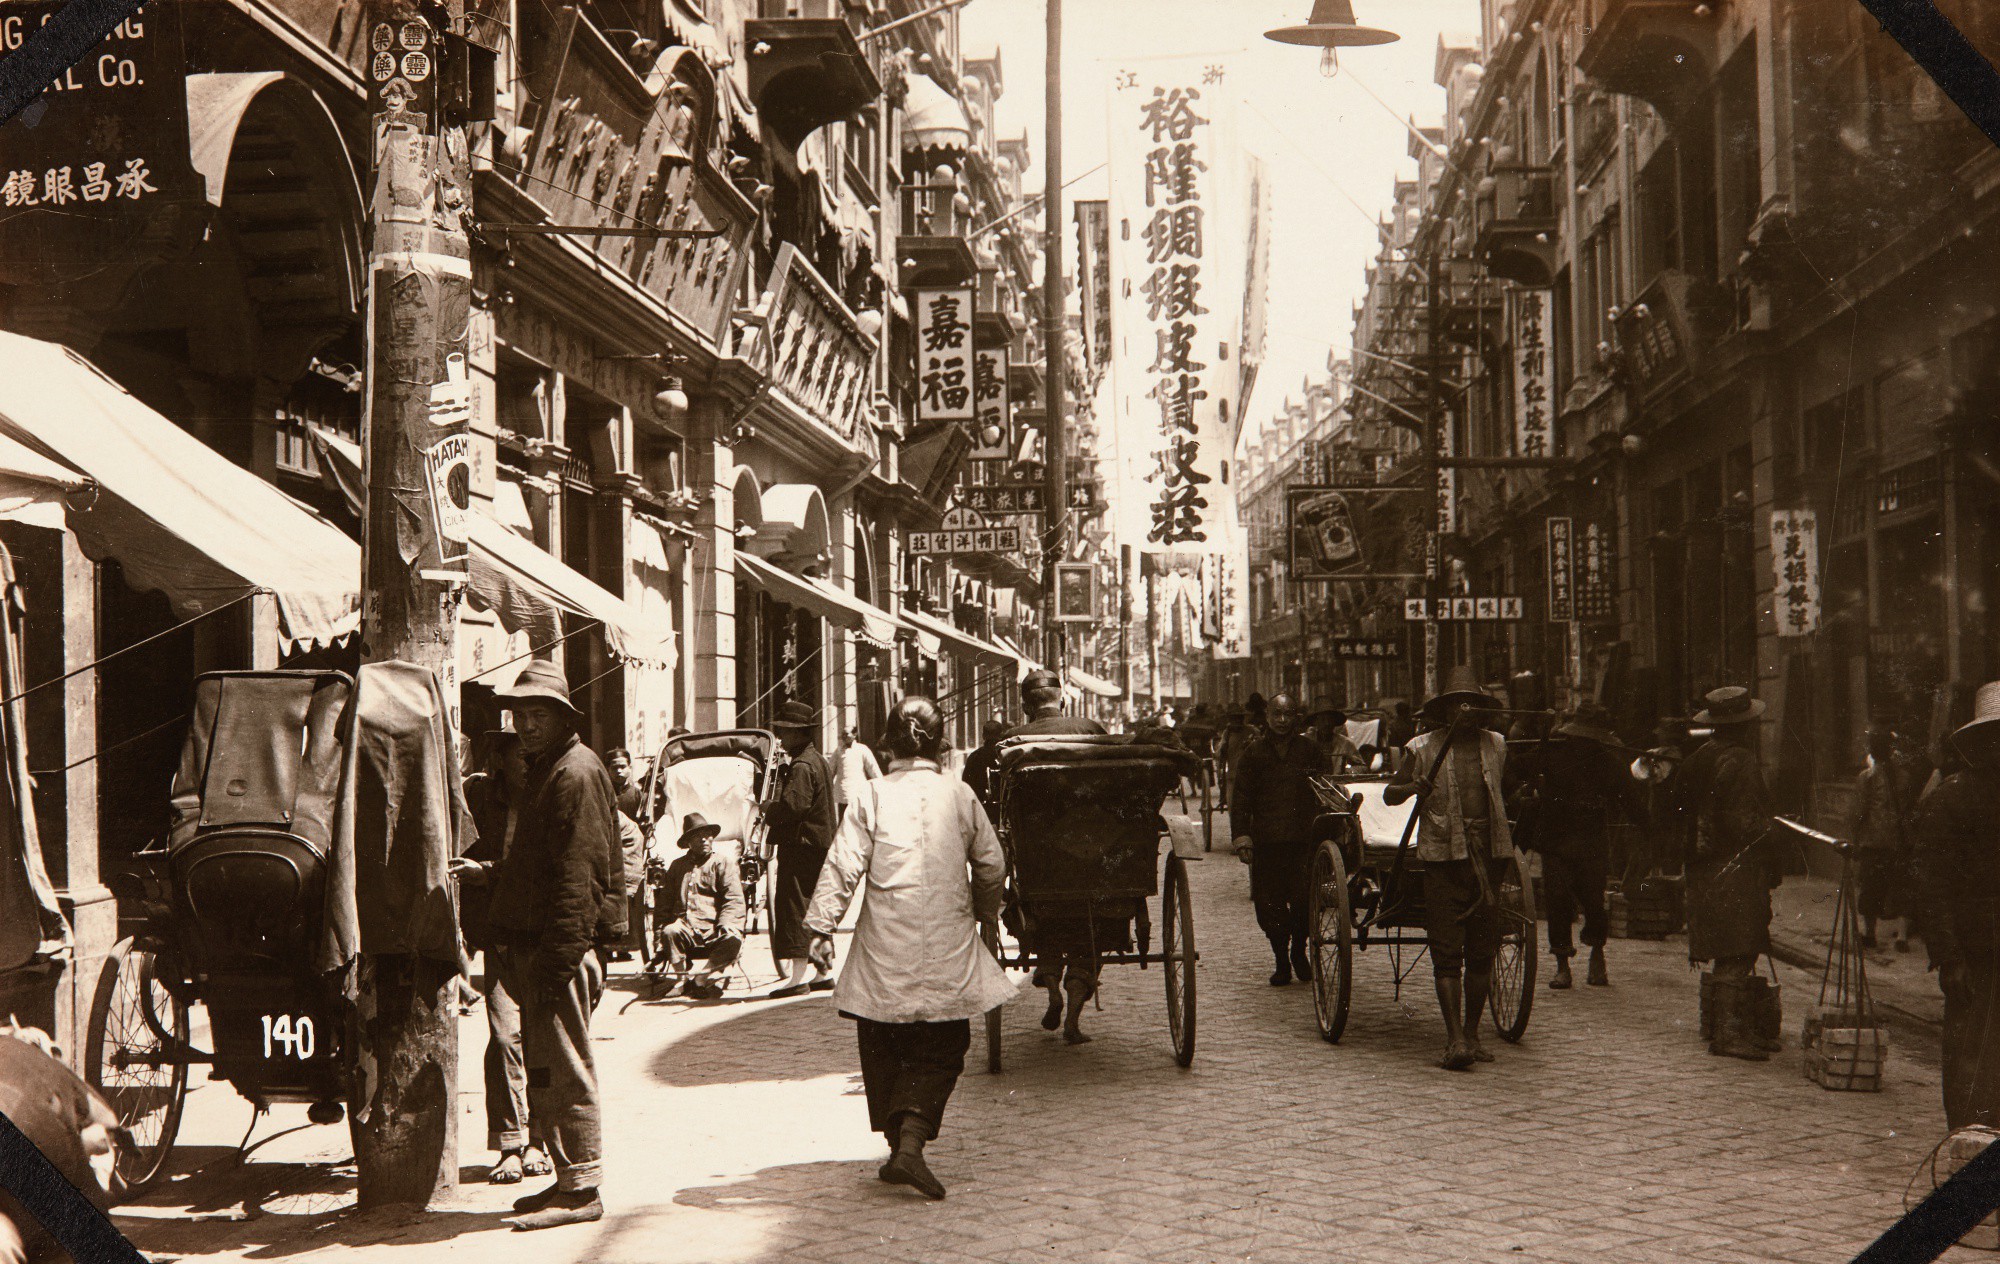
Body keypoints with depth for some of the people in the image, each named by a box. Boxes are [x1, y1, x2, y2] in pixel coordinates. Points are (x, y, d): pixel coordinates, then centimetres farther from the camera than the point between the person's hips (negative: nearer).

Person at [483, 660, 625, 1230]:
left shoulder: (576, 774, -13)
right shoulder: (544, 772, 19)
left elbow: (578, 876, -20)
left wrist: (557, 958, -23)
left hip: (563, 945, -10)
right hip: (533, 945, 10)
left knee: (566, 1073, -7)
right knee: (543, 1072, 14)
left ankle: (581, 1191, -2)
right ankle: (570, 1178, 22)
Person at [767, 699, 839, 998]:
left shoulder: (802, 766, -16)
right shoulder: (818, 760, 17)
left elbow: (792, 805, -27)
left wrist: (768, 811, -8)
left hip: (801, 844, -10)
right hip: (821, 842, 10)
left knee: (793, 909, -8)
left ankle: (798, 977, -10)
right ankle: (823, 972, 19)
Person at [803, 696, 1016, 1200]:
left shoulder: (872, 796, -1)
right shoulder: (959, 795, 2)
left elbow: (843, 866, -8)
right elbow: (991, 866, 8)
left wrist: (821, 927, -5)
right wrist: (985, 915, 25)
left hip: (884, 954, 0)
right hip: (946, 950, 0)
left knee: (885, 1053, 13)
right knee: (938, 1053, 4)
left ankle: (899, 1145, 16)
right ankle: (912, 1143, -15)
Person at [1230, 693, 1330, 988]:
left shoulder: (1310, 749, 7)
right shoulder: (1255, 751, 7)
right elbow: (1240, 797, 7)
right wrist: (1242, 837, -1)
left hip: (1304, 838, -1)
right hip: (1266, 840, 1)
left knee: (1303, 899, -7)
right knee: (1268, 903, -2)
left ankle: (1298, 951, 17)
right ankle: (1280, 959, 15)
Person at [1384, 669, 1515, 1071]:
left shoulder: (1496, 745, 11)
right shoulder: (1423, 748, 1)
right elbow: (1389, 794, 6)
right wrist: (1412, 787, -12)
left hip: (1488, 855, 3)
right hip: (1443, 856, -3)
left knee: (1482, 952, 6)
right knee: (1447, 954, -6)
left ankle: (1471, 1033, 17)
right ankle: (1454, 1040, -6)